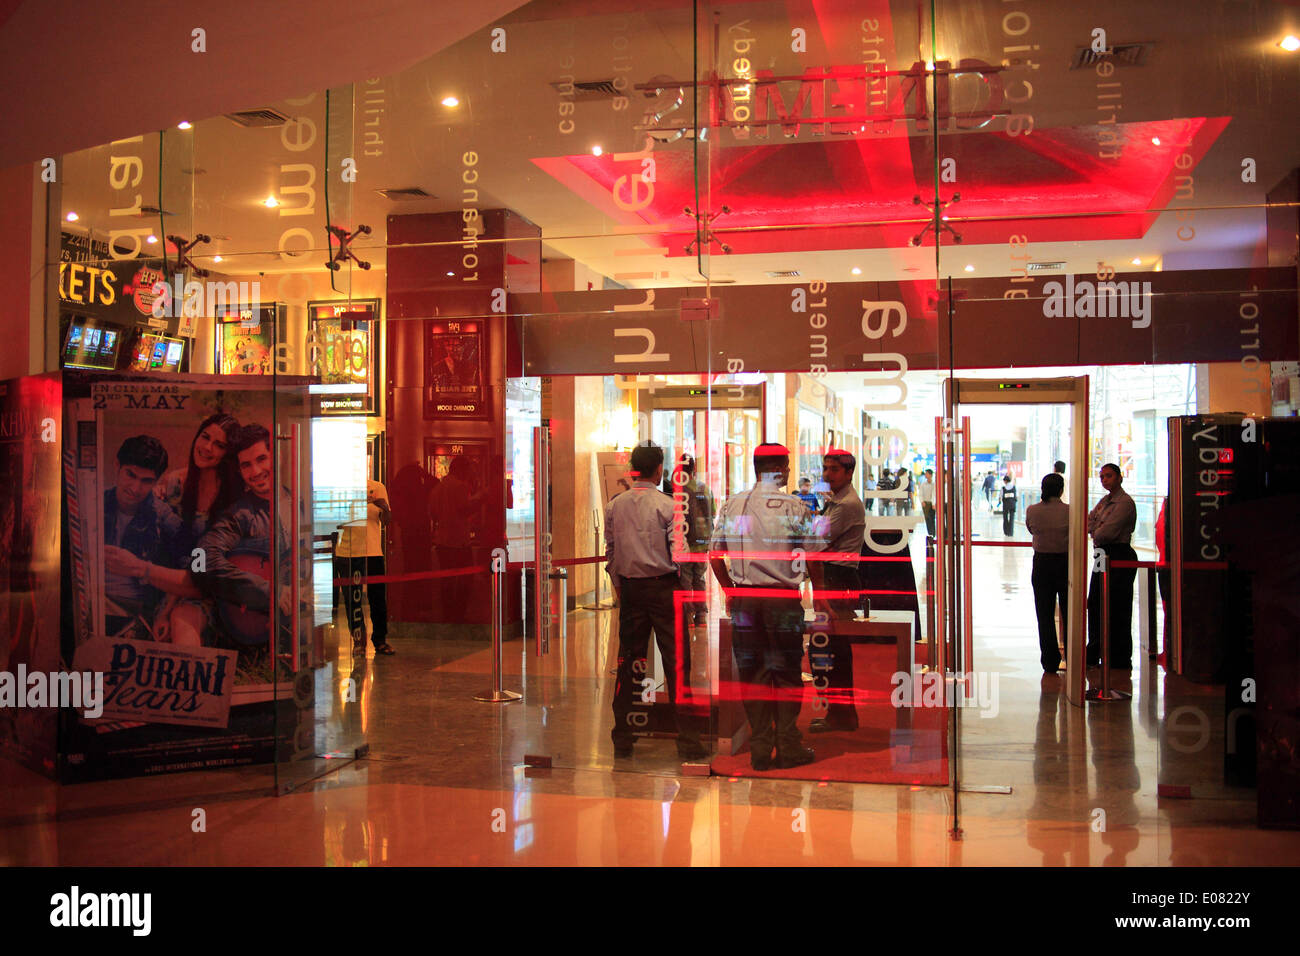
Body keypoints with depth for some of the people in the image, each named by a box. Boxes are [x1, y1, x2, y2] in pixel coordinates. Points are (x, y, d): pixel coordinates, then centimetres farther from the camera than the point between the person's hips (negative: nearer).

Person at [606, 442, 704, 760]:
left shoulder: (614, 506, 5)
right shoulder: (667, 505, -9)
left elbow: (610, 552, 10)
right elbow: (679, 553, -9)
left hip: (630, 587, 5)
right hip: (663, 586, -4)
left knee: (628, 661, 10)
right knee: (676, 662, 0)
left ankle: (623, 739, 14)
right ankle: (687, 740, 2)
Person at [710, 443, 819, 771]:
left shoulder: (731, 505, 4)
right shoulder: (795, 508, -6)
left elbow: (714, 555, 6)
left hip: (743, 598, 3)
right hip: (783, 598, -3)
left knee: (751, 671, 9)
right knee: (787, 672, 7)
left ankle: (760, 750, 13)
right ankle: (789, 748, 11)